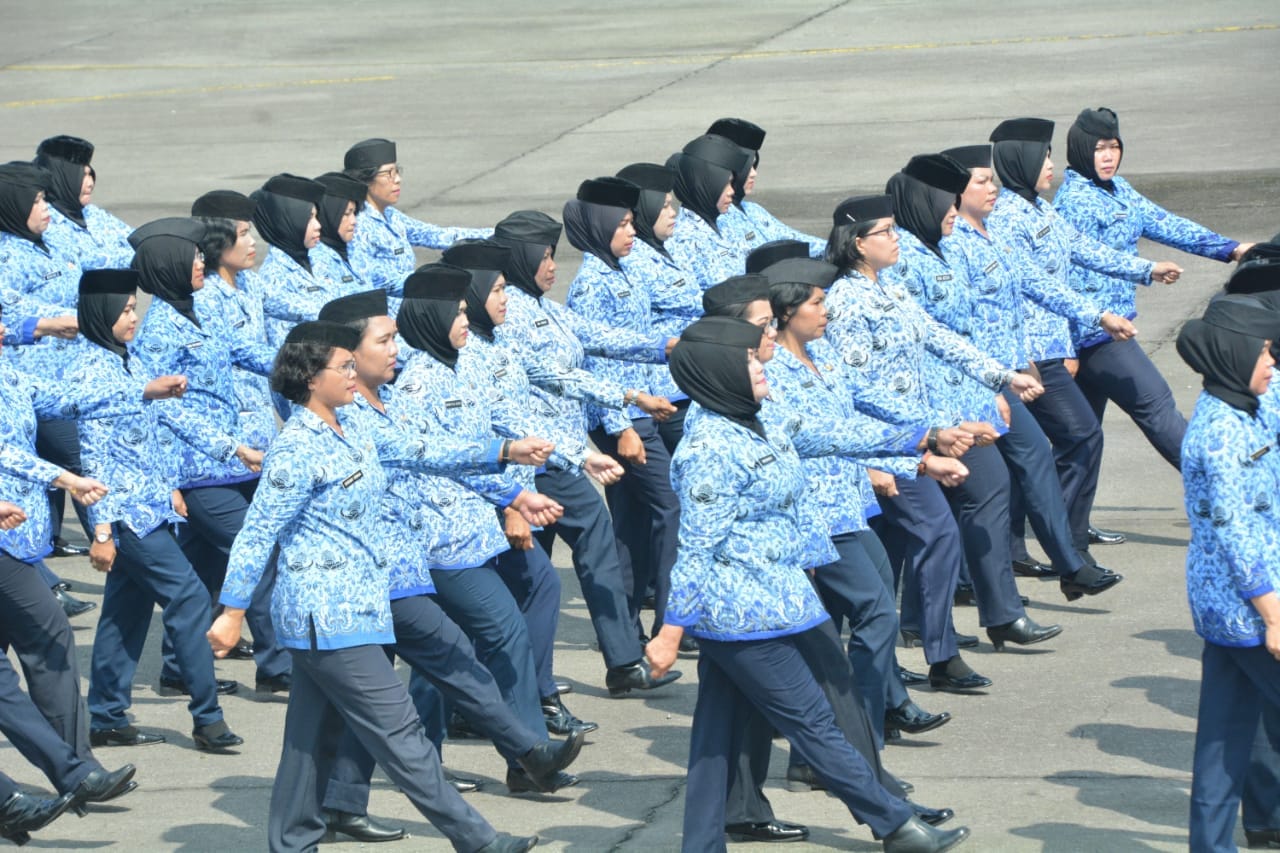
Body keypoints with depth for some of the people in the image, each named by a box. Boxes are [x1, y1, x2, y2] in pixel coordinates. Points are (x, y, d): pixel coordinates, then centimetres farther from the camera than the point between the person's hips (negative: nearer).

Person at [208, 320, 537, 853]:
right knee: (398, 731, -4)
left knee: (314, 738, 13)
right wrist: (233, 613, -12)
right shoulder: (296, 450, -17)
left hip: (353, 608, 9)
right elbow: (257, 535, -15)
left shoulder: (348, 427, 10)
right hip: (326, 616, -9)